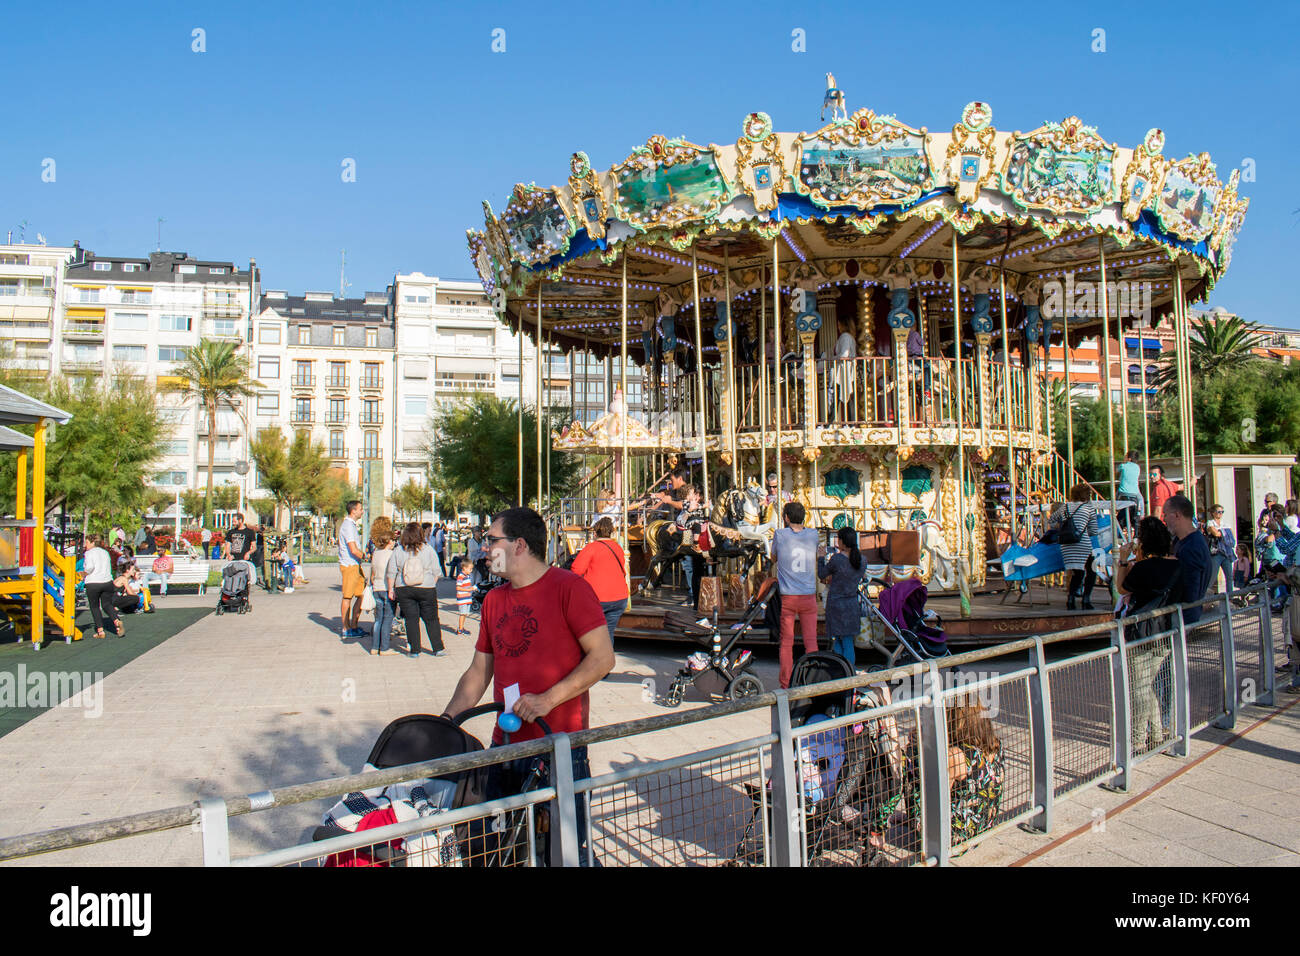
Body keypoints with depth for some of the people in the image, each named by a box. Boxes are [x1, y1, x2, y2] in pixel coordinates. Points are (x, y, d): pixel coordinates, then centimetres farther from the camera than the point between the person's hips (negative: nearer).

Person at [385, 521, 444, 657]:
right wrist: (432, 585, 12)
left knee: (411, 619, 8)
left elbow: (391, 573, 0)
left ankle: (414, 650, 10)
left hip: (404, 590, 1)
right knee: (431, 619, 8)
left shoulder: (398, 550, -3)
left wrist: (391, 589, 9)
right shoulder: (428, 549, -5)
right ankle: (438, 649, 12)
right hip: (426, 589, -1)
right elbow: (435, 572, -2)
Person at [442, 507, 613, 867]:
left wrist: (548, 699, -20)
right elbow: (478, 672, 18)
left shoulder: (568, 587, -9)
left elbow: (603, 657, -14)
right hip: (505, 747, 7)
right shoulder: (494, 600, 12)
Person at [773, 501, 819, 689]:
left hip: (787, 597, -2)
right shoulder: (813, 535, 2)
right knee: (811, 641, 5)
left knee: (786, 642, 5)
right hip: (809, 596, 2)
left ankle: (786, 685, 8)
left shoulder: (780, 534, -5)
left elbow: (773, 558, 12)